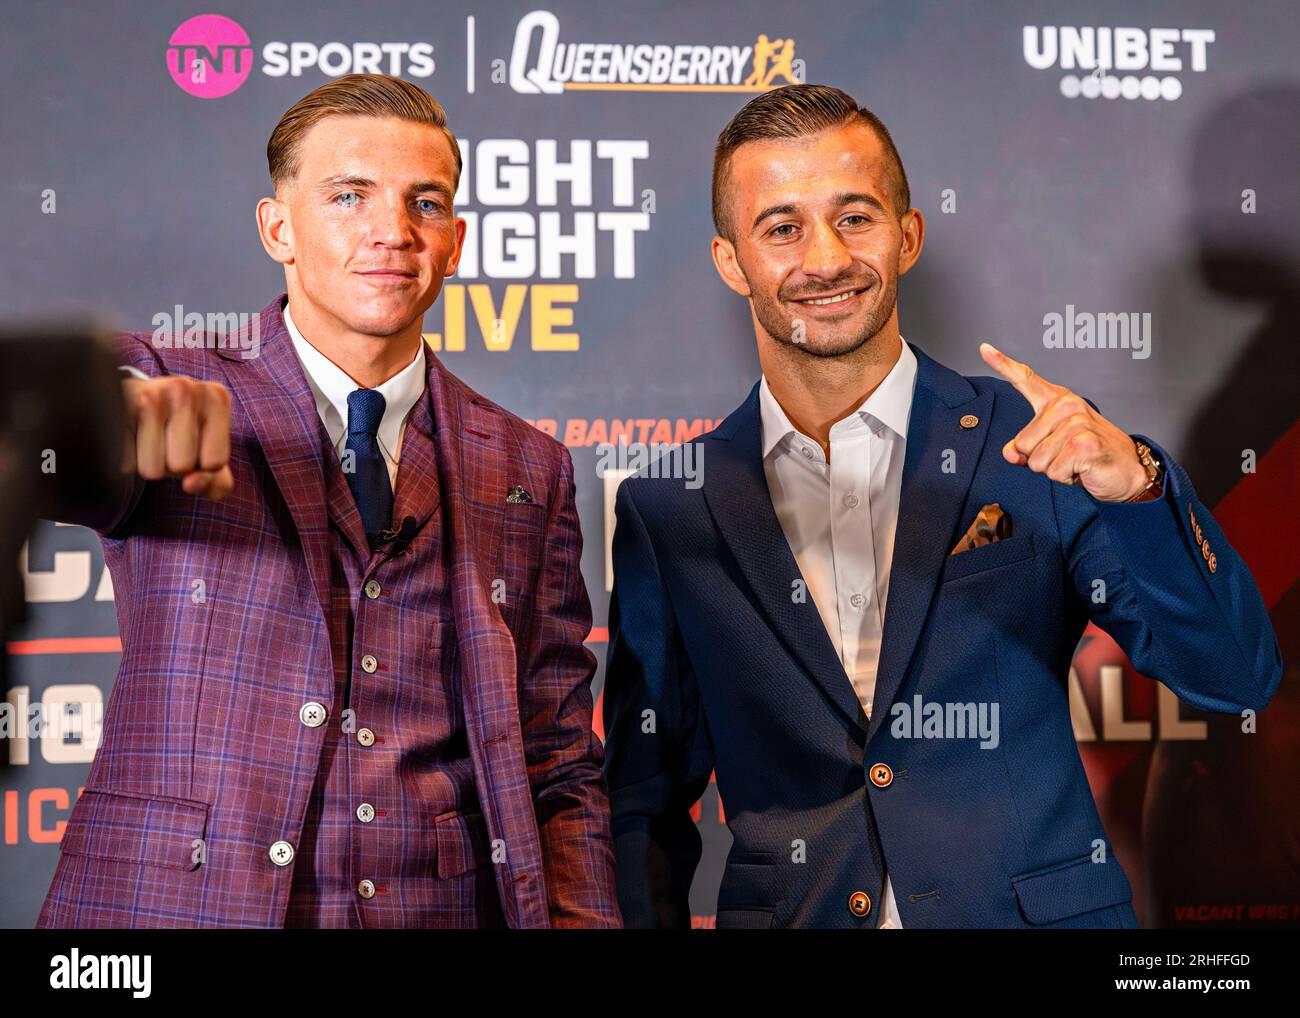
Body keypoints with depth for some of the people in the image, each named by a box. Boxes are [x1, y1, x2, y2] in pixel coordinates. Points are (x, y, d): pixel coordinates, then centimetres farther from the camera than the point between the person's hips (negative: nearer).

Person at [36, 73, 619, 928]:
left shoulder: (527, 472, 7)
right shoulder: (165, 382, 0)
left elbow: (558, 774, 7)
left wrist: (581, 916, -9)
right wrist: (113, 421, -42)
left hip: (443, 907, 2)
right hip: (169, 905, -2)